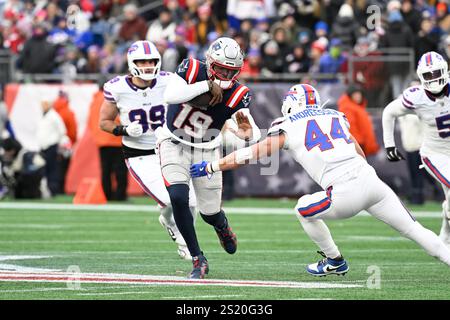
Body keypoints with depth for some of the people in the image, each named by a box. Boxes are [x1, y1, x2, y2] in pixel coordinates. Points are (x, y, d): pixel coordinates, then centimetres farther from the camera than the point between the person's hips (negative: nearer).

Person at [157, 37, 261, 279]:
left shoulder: (236, 94, -18)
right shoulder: (191, 70, -19)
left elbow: (254, 134, -27)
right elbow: (170, 96, -35)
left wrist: (249, 133, -53)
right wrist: (207, 85, -37)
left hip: (206, 150, 1)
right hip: (174, 143, -1)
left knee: (210, 213, 7)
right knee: (178, 198, -21)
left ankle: (222, 226, 48)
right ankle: (198, 259, -6)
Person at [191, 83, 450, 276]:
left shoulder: (288, 128, 10)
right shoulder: (335, 117, 24)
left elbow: (251, 154, 12)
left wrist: (209, 168, 20)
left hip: (346, 195, -4)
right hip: (372, 180, 4)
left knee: (304, 210, 22)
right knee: (414, 229, 9)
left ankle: (334, 261, 29)